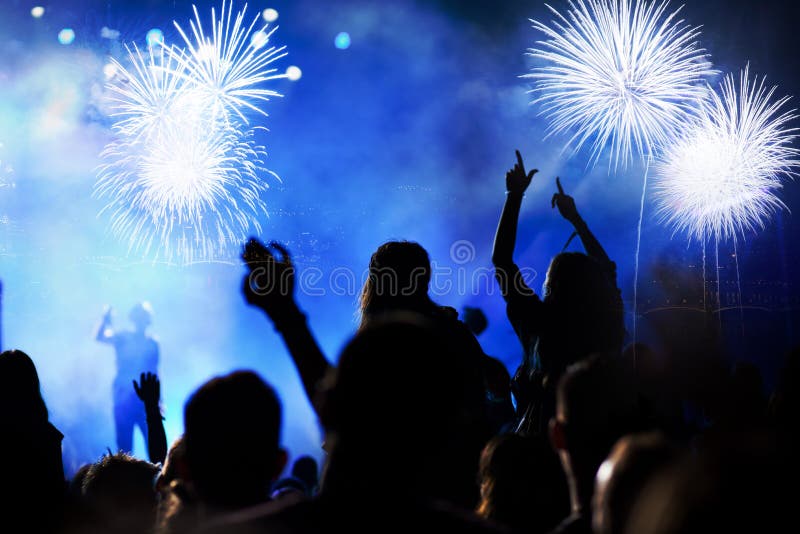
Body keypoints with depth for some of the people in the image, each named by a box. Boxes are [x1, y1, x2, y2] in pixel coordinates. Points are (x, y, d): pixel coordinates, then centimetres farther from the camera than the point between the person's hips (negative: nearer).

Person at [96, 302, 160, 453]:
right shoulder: (123, 338, 3)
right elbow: (99, 337, -15)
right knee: (124, 444, 0)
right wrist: (106, 319, -32)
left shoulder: (152, 343, 10)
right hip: (124, 399, -2)